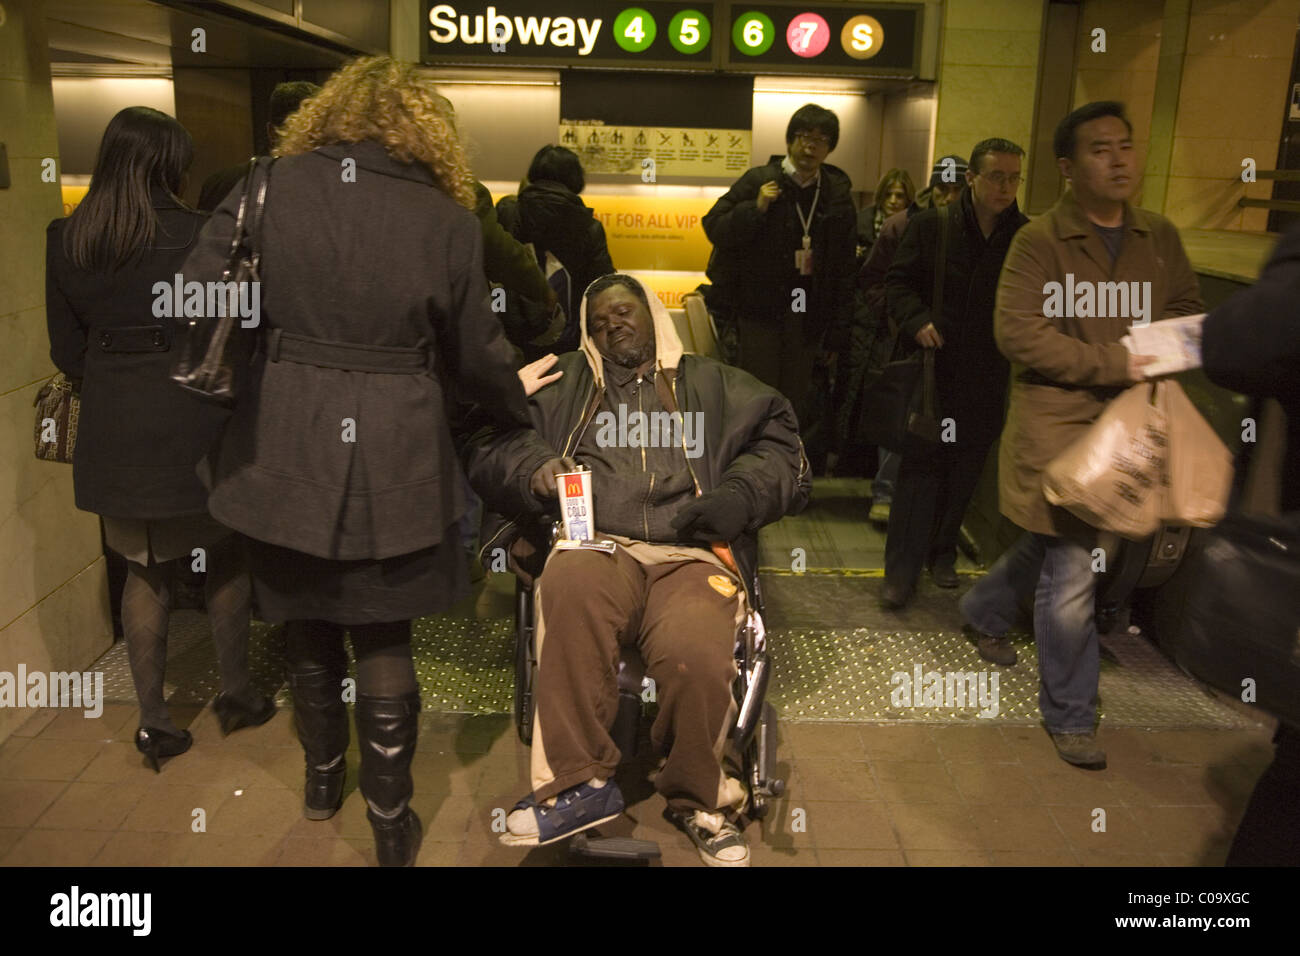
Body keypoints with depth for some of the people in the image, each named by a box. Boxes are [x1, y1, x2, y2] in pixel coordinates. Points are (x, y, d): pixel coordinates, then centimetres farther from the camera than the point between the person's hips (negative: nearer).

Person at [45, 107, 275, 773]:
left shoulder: (64, 241, 2)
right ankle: (236, 695, 26)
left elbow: (68, 353, 6)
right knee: (224, 557, 16)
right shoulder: (196, 235, -12)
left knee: (145, 570, 15)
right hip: (192, 424, -4)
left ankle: (153, 722, 20)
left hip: (114, 431, 4)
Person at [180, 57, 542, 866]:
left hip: (278, 449, 2)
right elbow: (477, 357, 2)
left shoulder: (268, 187, -3)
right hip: (391, 459, -1)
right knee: (383, 637, 12)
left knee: (306, 623, 21)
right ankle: (391, 825, 24)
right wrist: (524, 419, 20)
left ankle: (323, 778, 42)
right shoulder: (447, 220, -5)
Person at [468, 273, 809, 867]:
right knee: (571, 587, -39)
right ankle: (579, 782, -26)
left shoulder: (714, 386, 27)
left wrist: (742, 495, 0)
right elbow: (487, 444, 22)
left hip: (692, 554, 0)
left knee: (696, 656, -34)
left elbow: (780, 445, 19)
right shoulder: (564, 385, 29)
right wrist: (529, 463, 0)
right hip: (596, 545, 1)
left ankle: (695, 797, -5)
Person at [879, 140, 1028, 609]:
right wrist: (917, 320, -17)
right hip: (934, 368, -2)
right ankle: (902, 570, 5)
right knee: (921, 468, -2)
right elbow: (898, 282, 1)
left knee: (965, 471, 12)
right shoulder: (931, 226, -1)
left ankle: (943, 553, 31)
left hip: (987, 377, 3)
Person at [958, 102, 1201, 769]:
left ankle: (983, 613, 48)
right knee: (1072, 573, -3)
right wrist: (1114, 363, -21)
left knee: (1052, 545, 19)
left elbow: (1188, 312, 18)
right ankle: (1068, 714, 15)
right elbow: (1017, 332, -17)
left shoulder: (1159, 239, 11)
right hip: (1058, 423, -6)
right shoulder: (1040, 242, -8)